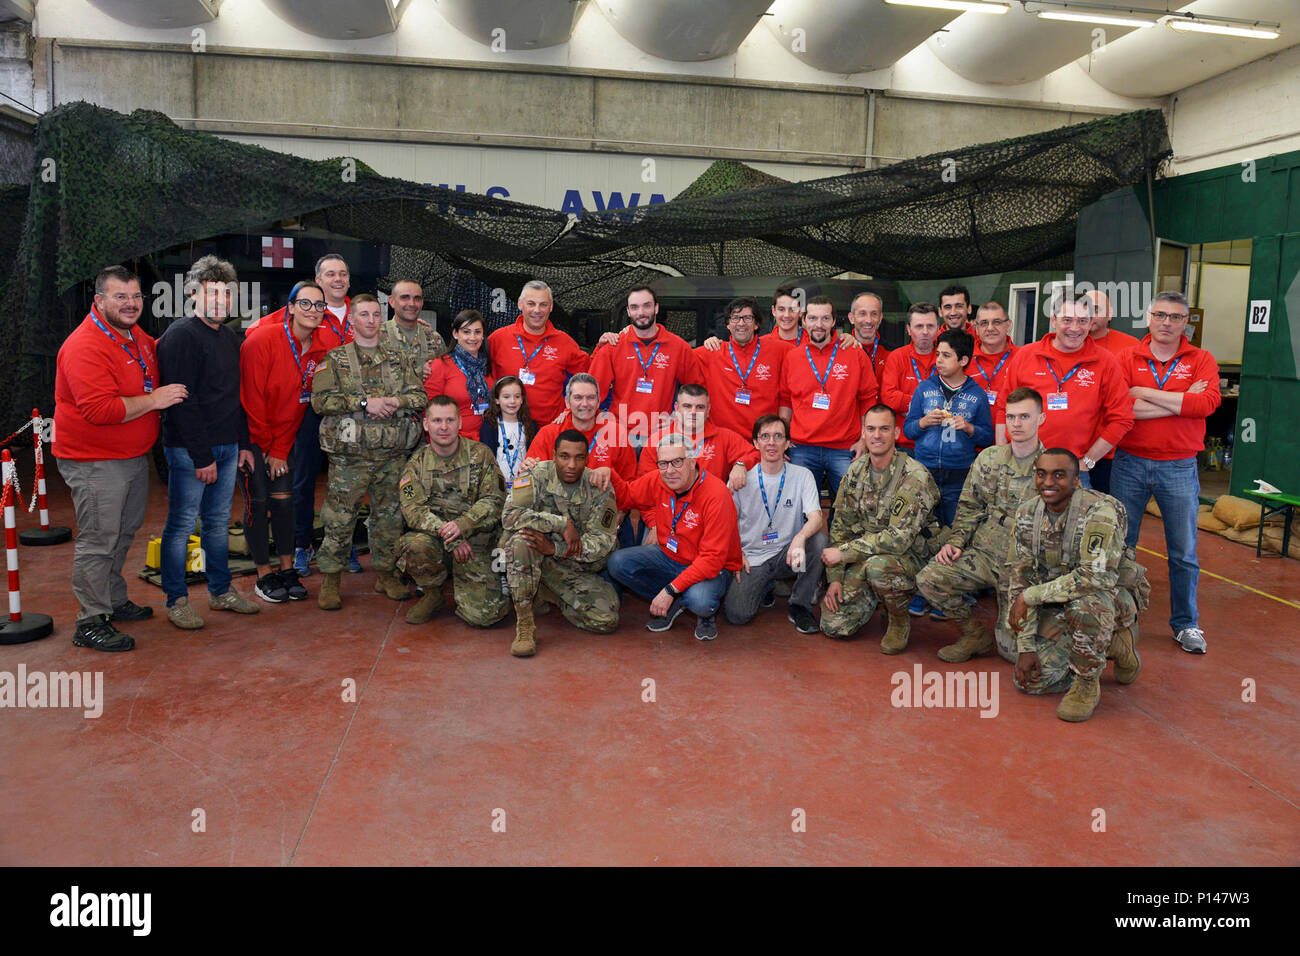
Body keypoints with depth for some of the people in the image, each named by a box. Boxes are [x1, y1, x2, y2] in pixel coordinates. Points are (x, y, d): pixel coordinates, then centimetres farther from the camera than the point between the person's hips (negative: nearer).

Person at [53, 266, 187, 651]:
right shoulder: (86, 346, -21)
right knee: (98, 541, -3)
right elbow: (99, 409, -29)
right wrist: (154, 399, -24)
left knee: (124, 532, 20)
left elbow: (156, 355, 34)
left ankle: (114, 600, 36)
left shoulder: (136, 336, 8)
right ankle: (91, 622, 7)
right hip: (94, 463, -9)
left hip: (134, 457, 10)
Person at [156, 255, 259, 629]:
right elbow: (182, 401, -17)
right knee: (181, 524, 1)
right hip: (189, 448, -7)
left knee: (219, 522, 15)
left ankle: (221, 591, 25)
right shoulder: (181, 335, -11)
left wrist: (244, 443, 13)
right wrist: (203, 456, -18)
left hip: (227, 447, 8)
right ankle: (176, 600, 11)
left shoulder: (230, 337, 15)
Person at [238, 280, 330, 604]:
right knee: (257, 502, -2)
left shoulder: (320, 350, -3)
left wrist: (280, 449, -3)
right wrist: (267, 448, -9)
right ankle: (264, 576, 7)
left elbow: (300, 403, 0)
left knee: (283, 500, 3)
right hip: (251, 435, -4)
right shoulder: (262, 340, -18)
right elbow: (251, 399, -14)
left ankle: (287, 570, 13)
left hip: (283, 436, 4)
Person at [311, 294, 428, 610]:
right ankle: (330, 580, 12)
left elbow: (420, 397, 8)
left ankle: (385, 574, 24)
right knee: (339, 518, -1)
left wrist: (395, 401, -11)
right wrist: (364, 403, -15)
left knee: (390, 515, 10)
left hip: (393, 454, 3)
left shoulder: (399, 358, 14)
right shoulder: (335, 359, 5)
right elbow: (321, 400, -7)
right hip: (350, 453, -3)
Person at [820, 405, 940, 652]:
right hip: (863, 558, 5)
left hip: (910, 556, -5)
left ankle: (900, 621, -9)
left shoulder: (914, 476, -19)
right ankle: (877, 595, 22)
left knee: (877, 565, -39)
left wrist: (844, 552, -24)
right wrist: (834, 577, -2)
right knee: (833, 625, -8)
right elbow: (841, 525, 6)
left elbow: (899, 538, -26)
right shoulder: (856, 470, 2)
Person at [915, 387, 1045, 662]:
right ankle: (976, 635, 1)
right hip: (981, 554, 3)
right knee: (928, 579, -23)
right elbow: (969, 507, 13)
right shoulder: (988, 458, 7)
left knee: (1013, 650, -8)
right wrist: (955, 541, -4)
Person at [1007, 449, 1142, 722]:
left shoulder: (1100, 511, -23)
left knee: (1083, 605, -40)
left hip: (1109, 596, -5)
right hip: (1056, 607, 6)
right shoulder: (1026, 515, -5)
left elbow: (1096, 576, -34)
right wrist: (1025, 647, -9)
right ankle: (1105, 644, 15)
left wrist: (1030, 596, -27)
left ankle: (1087, 685, -13)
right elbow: (1020, 582, -4)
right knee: (1030, 680, -9)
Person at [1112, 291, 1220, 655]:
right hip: (1130, 464, 0)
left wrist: (1145, 393, -14)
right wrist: (1181, 403, -15)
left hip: (1179, 468, 0)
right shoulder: (1127, 358, 1)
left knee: (1184, 553, 8)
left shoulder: (1201, 360, 3)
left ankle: (1185, 624, 22)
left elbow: (1207, 402, -17)